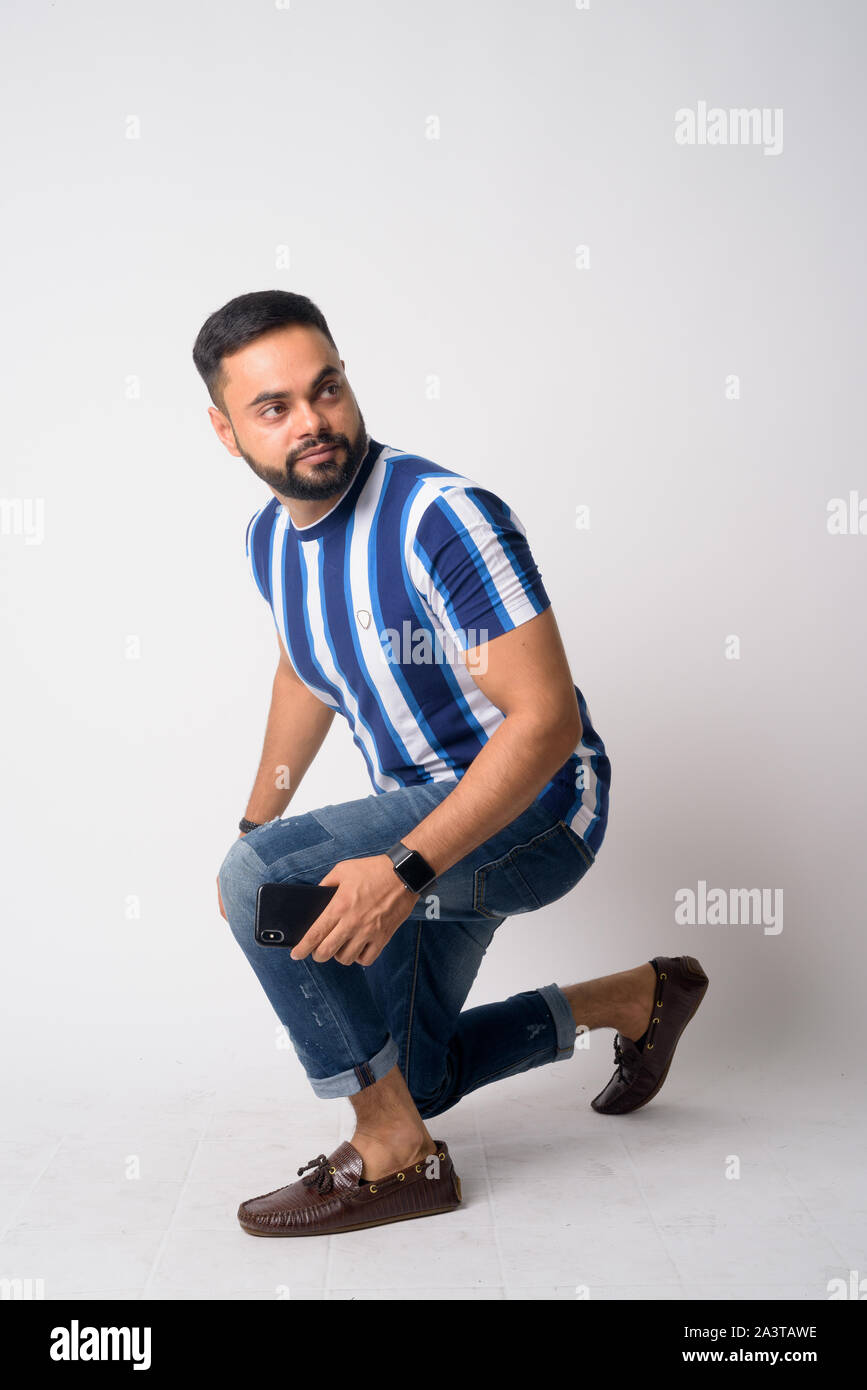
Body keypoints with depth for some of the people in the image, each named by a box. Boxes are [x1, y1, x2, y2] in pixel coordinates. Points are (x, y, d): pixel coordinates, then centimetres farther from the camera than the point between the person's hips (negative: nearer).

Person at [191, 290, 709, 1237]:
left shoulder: (440, 519, -26)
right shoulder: (270, 539, -1)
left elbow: (546, 719, -29)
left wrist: (404, 872, -36)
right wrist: (256, 822, 15)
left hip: (537, 811, -8)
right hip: (425, 818, 9)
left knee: (263, 880, -29)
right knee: (413, 1079, 17)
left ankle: (394, 1156, -11)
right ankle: (636, 1000, 33)